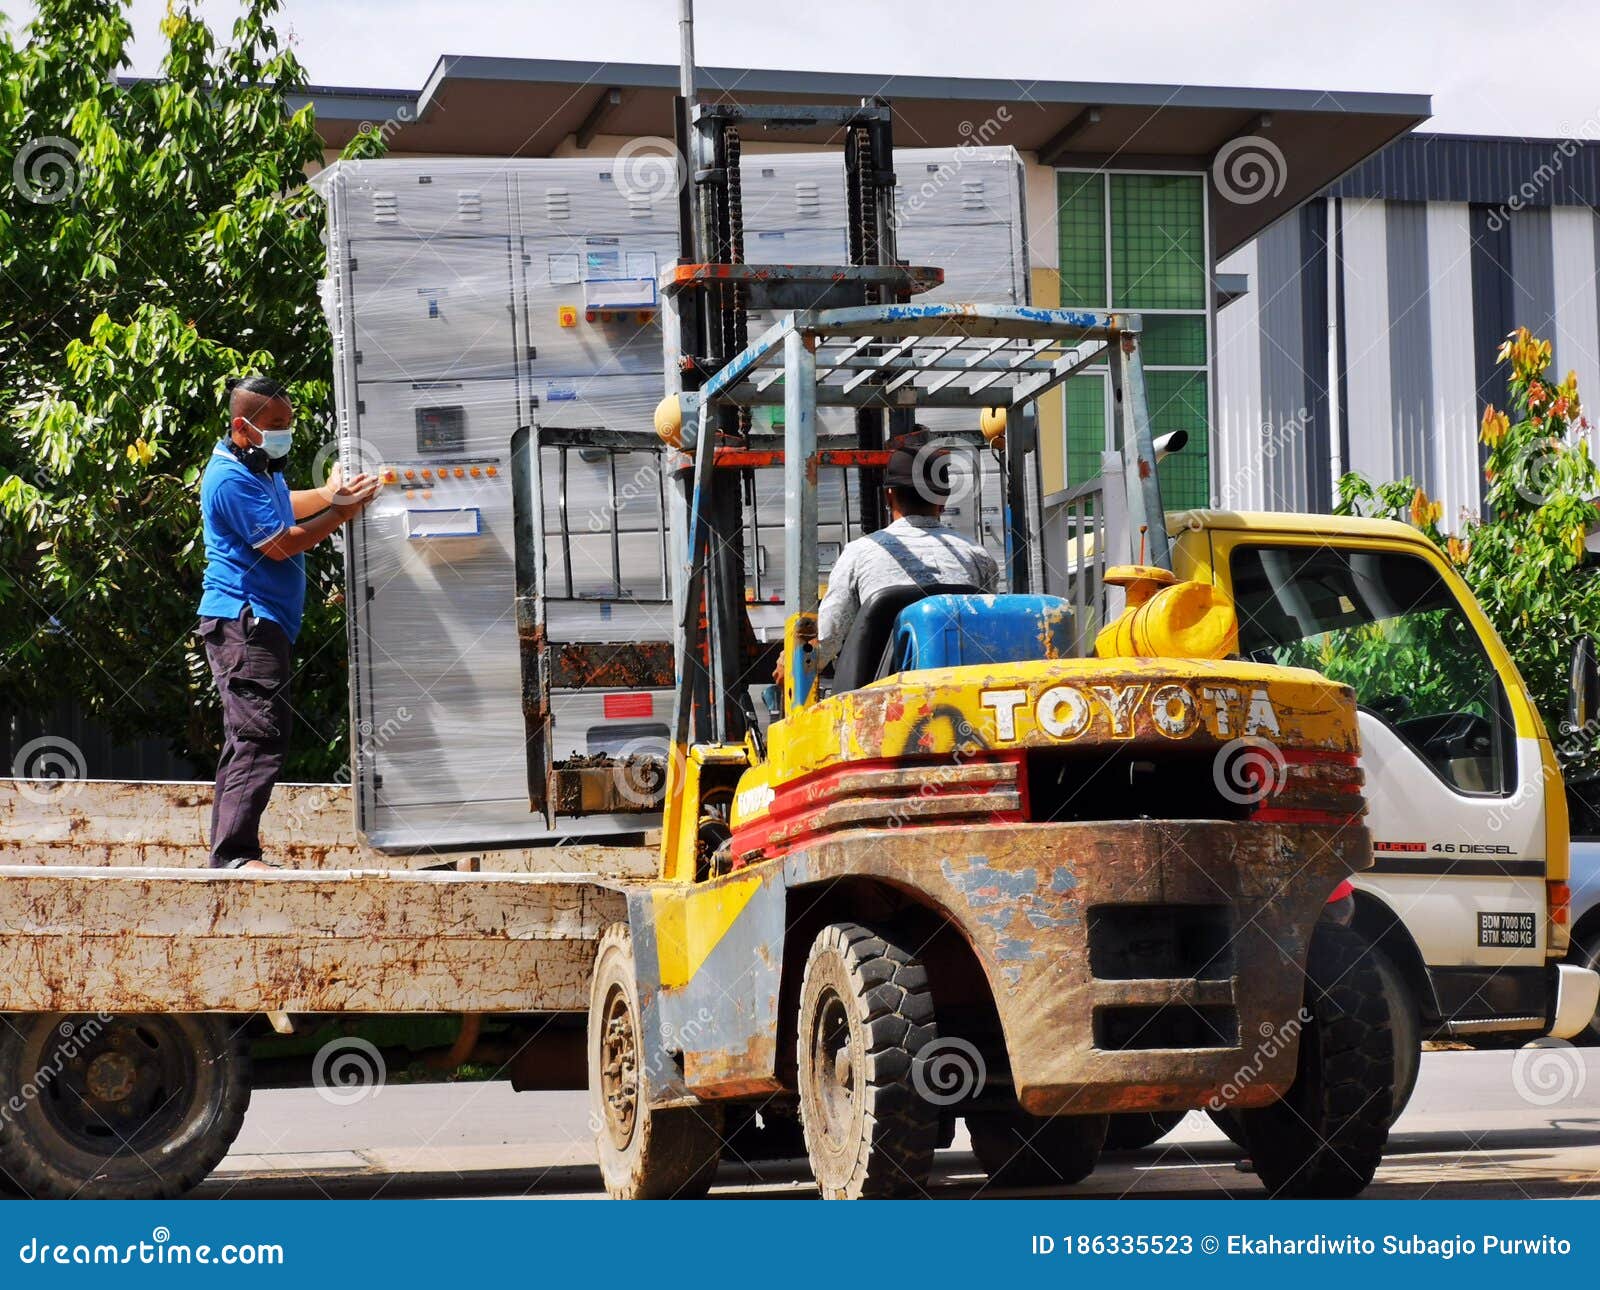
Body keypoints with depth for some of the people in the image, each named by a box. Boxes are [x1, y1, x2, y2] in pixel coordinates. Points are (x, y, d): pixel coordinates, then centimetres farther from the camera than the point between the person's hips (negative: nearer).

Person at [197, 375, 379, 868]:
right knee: (261, 735, -17)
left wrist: (330, 495, 17)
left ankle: (227, 854, 15)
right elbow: (281, 544, -17)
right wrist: (341, 513, -10)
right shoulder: (231, 478, -15)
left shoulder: (258, 467, 18)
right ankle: (235, 853, -21)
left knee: (246, 740, 12)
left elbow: (283, 508, 34)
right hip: (244, 622, -11)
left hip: (258, 622, 11)